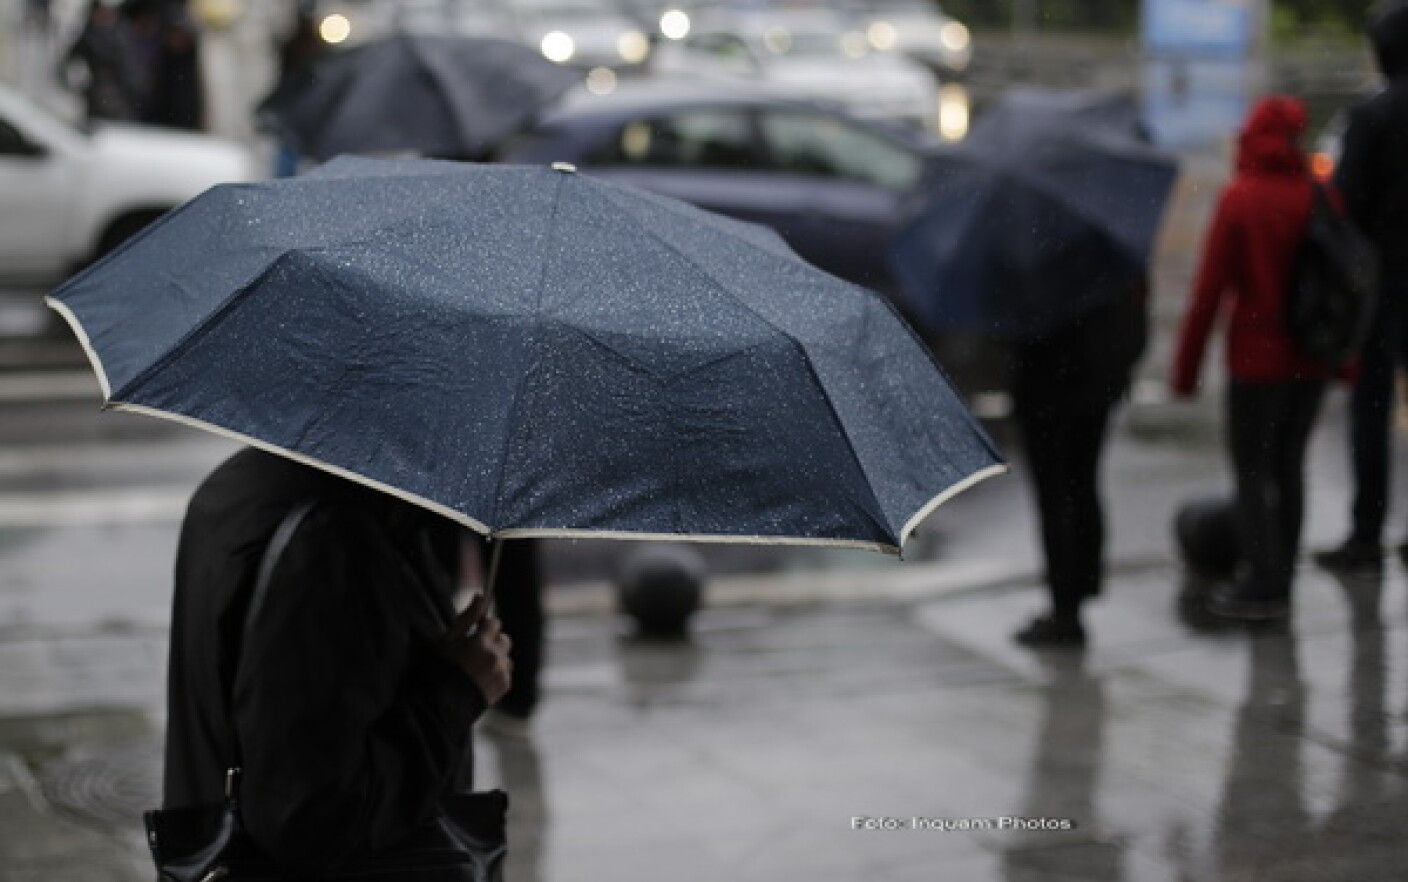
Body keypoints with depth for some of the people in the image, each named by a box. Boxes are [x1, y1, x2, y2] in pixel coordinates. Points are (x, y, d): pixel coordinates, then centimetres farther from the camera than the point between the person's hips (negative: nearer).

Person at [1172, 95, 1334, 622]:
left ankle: (1263, 586, 1)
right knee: (1289, 466, 15)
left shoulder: (1240, 199, -12)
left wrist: (1186, 367, -6)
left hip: (1256, 360, -5)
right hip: (1312, 360, 5)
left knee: (1251, 471, 2)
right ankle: (1278, 578, 22)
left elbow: (1211, 287, -13)